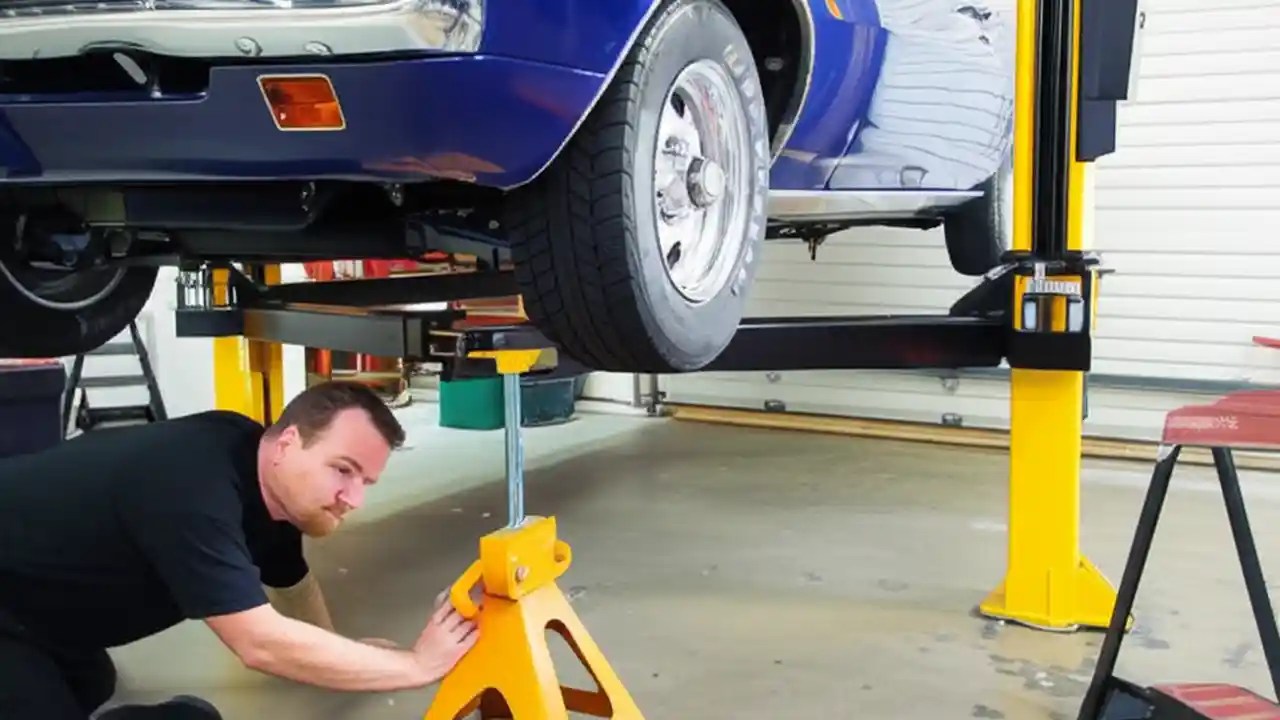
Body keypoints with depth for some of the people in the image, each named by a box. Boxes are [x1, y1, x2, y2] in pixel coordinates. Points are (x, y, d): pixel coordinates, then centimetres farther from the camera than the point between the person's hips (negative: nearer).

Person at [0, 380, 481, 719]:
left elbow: (295, 590, 14)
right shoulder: (193, 485, -32)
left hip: (39, 597, 9)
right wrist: (418, 666, -26)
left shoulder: (269, 481, -4)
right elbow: (262, 644, -32)